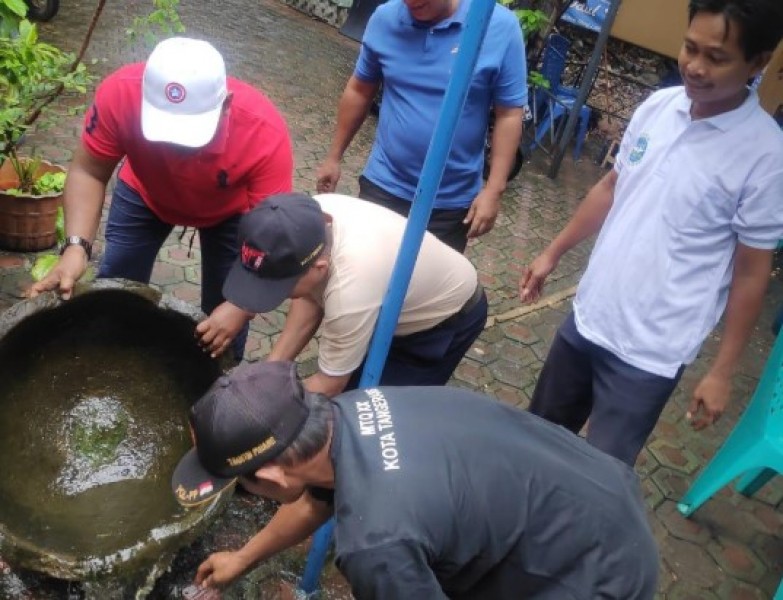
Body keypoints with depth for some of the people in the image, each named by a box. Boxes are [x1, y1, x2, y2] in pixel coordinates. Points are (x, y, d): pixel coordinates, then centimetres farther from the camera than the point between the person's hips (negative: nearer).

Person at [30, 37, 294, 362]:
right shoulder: (120, 93, -37)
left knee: (224, 309, -3)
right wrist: (77, 246, -39)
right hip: (145, 194, 2)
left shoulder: (265, 134, -41)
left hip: (231, 211, -1)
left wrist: (239, 307, -51)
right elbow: (89, 171, -24)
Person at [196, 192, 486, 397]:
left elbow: (329, 386, -27)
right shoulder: (312, 216, -26)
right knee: (349, 388, 10)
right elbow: (310, 298, -9)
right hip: (403, 300, 6)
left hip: (450, 315, -6)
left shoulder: (349, 292, -45)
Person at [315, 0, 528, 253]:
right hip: (383, 185, 2)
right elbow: (360, 90, 7)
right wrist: (334, 156, 12)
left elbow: (509, 114, -9)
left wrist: (494, 190, -13)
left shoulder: (501, 27, -14)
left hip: (451, 201, -1)